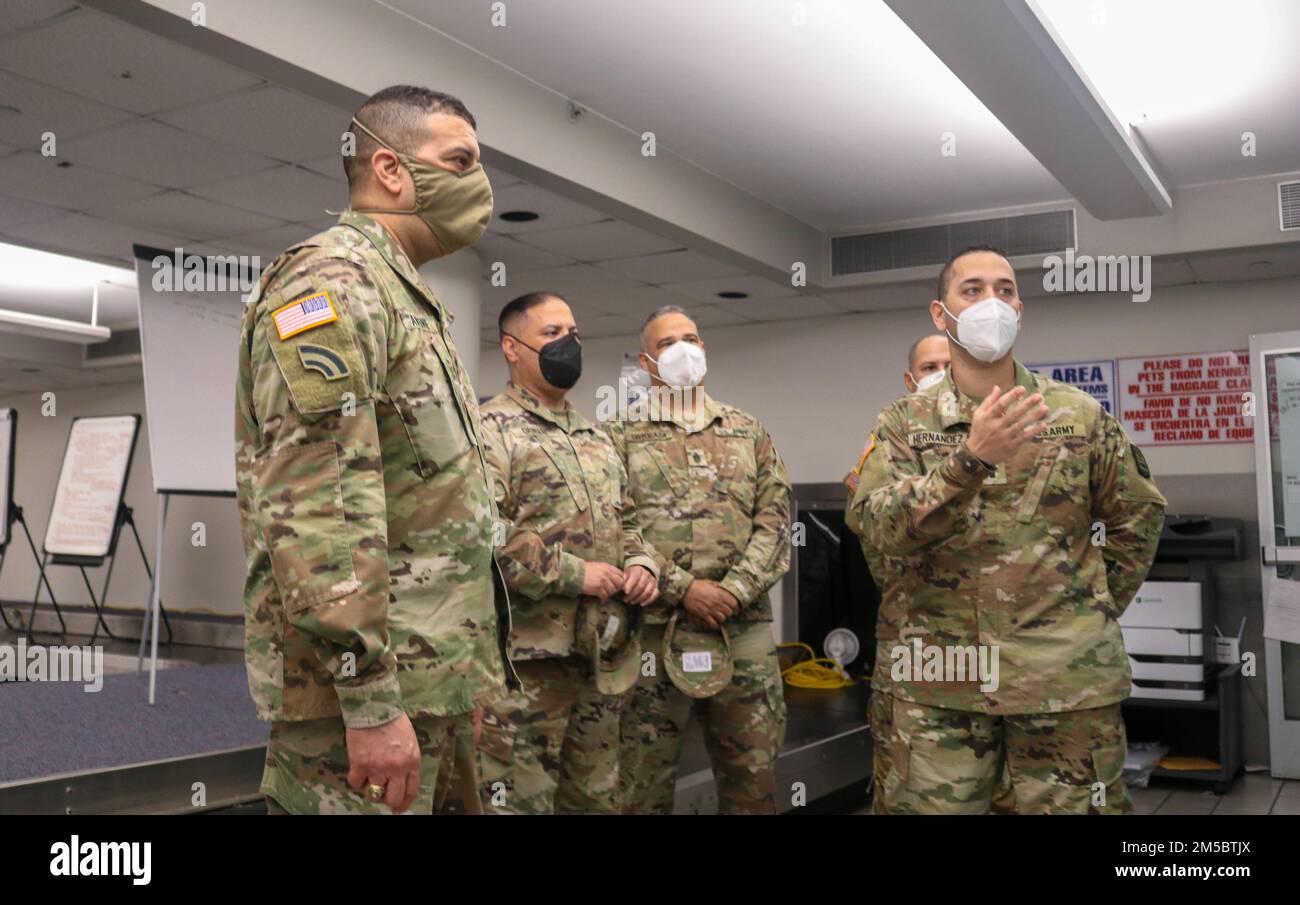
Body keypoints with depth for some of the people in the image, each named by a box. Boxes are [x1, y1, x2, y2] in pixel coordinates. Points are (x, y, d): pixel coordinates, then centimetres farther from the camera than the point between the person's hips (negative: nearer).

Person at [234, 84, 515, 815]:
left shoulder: (404, 296, 18)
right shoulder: (331, 281, -13)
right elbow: (315, 511, -24)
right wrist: (372, 701, -25)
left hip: (426, 676, 10)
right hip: (360, 685, -9)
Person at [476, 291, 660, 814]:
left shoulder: (597, 437, 19)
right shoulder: (490, 432, -7)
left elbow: (625, 519, 24)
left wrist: (641, 563, 1)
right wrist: (575, 575, -19)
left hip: (607, 654, 8)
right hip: (529, 655, -7)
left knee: (596, 797, 16)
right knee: (521, 799, 0)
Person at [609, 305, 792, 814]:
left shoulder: (749, 432, 14)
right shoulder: (621, 437, 5)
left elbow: (774, 518, 5)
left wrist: (736, 589, -9)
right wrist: (683, 588, -13)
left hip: (745, 629, 3)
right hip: (654, 631, -2)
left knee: (754, 780, 9)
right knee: (644, 784, 6)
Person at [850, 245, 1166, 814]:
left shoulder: (1080, 414, 4)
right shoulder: (904, 421, 1)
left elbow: (1138, 515, 15)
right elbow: (876, 529, -14)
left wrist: (1092, 612, 10)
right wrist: (970, 457, -25)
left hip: (1067, 675, 1)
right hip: (939, 681, 0)